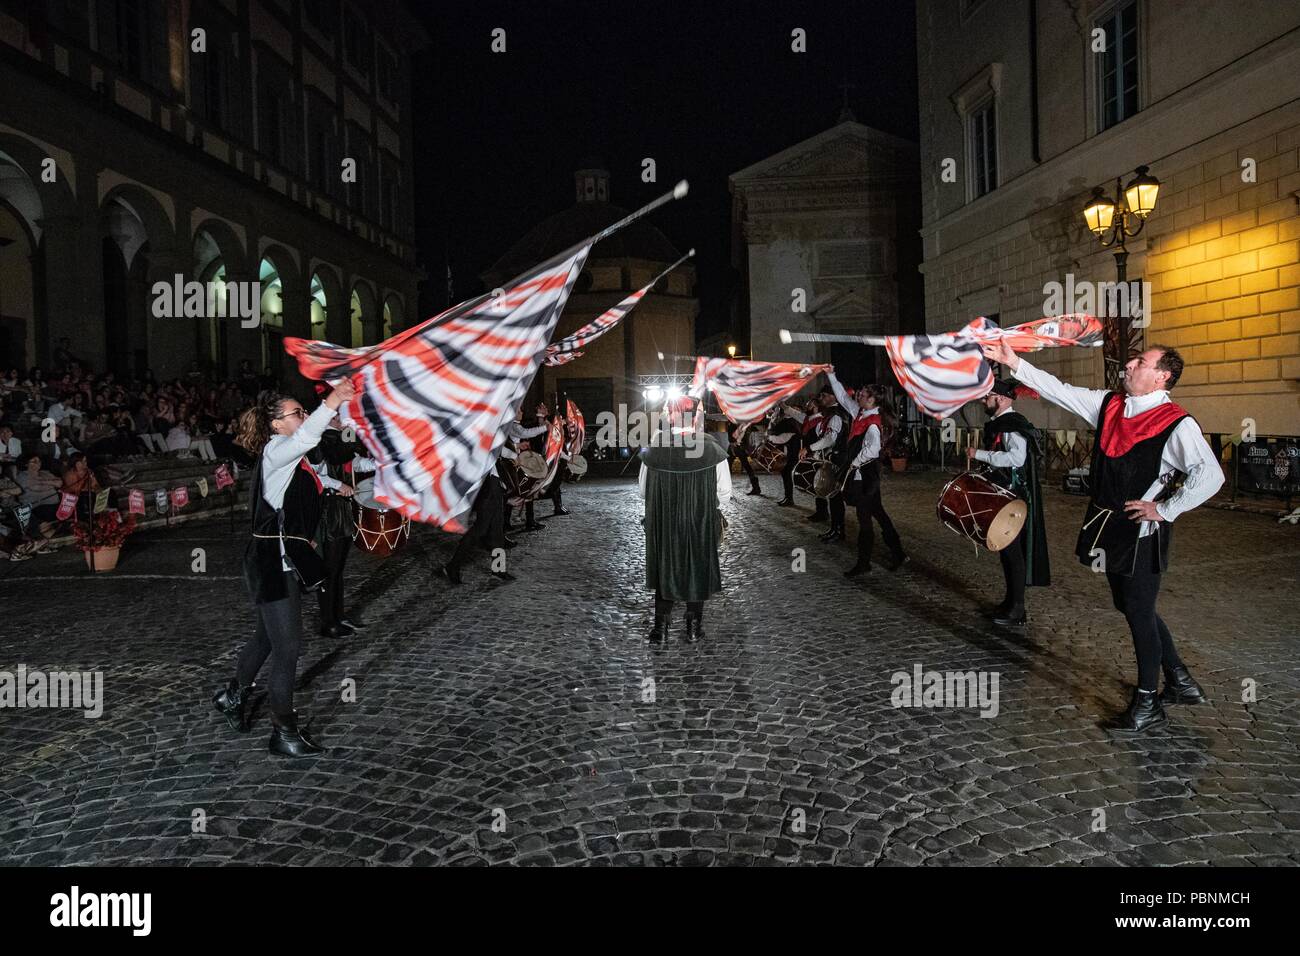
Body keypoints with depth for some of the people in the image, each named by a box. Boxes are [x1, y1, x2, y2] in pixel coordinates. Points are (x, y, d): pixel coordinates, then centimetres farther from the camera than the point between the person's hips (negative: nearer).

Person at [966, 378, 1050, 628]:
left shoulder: (1013, 424, -17)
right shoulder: (997, 424, 13)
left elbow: (1017, 458, -31)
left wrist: (980, 454, -26)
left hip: (1014, 496, -10)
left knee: (1012, 549, -5)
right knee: (1005, 548, 15)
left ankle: (1017, 611, 3)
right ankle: (1010, 601, 26)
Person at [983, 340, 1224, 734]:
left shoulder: (1176, 423, -15)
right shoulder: (1109, 405, 5)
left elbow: (1210, 475, -21)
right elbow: (1060, 391, 7)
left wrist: (1165, 510, -17)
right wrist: (1014, 363, 1)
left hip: (1142, 532, -7)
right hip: (1110, 526, 7)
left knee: (1139, 613, 3)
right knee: (1132, 609, 18)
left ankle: (1147, 702, 20)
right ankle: (1180, 681, 35)